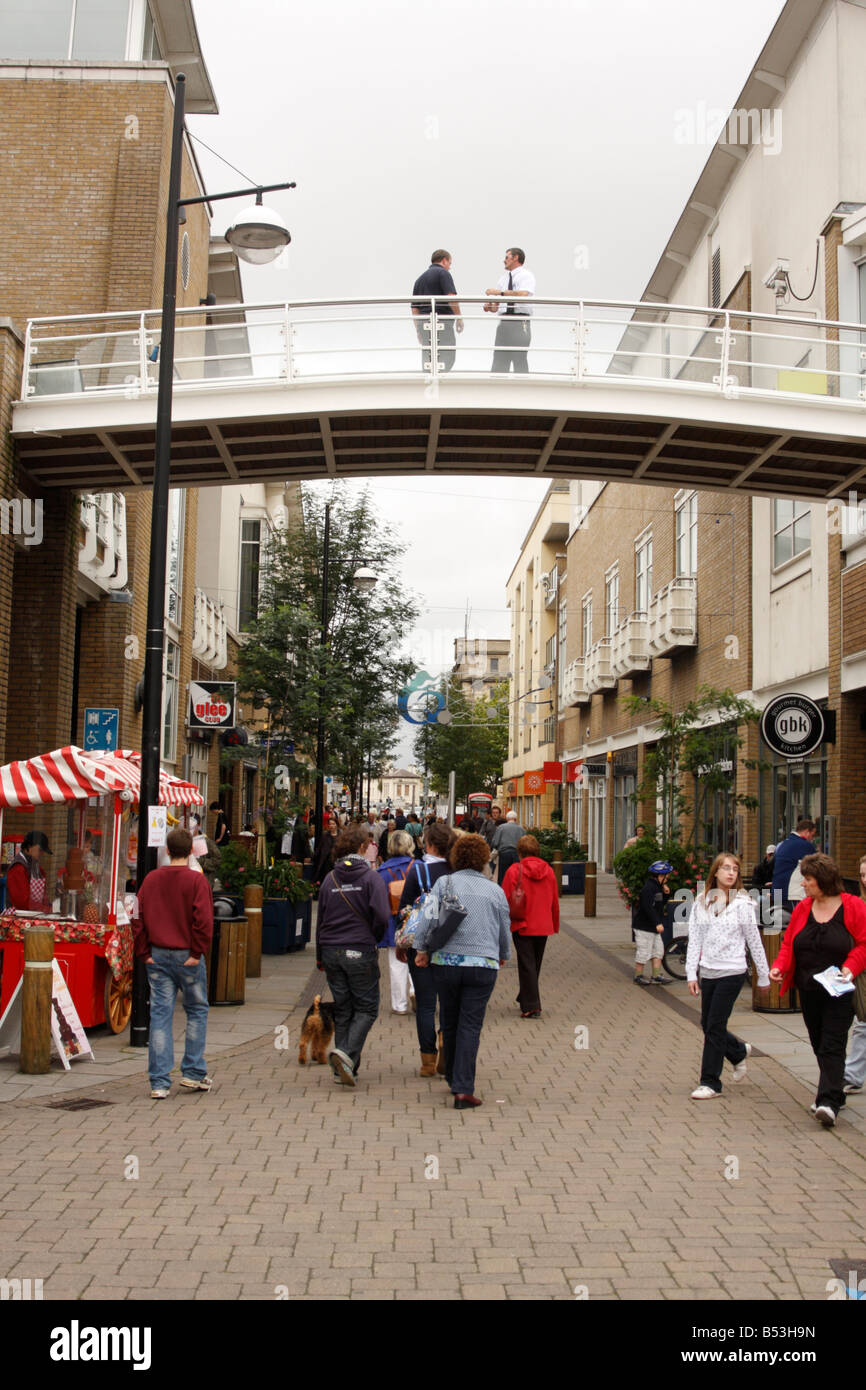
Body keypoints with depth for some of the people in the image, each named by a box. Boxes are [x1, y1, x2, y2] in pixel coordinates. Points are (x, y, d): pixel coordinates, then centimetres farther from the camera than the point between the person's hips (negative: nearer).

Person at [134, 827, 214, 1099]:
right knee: (197, 1010, 13)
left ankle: (159, 1082, 4)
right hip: (186, 955, -3)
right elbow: (203, 920, -17)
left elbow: (138, 918, 2)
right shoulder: (196, 880, -9)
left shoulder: (152, 879, 3)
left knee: (160, 1014, 4)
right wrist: (197, 953, -9)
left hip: (157, 955, 3)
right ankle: (193, 1074, 15)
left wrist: (144, 953, 6)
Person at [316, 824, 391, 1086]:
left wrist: (320, 956, 22)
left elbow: (320, 918, 13)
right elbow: (382, 917, -16)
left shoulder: (330, 879, 8)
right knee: (366, 1008, 4)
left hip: (331, 951, 5)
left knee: (342, 1010, 13)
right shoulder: (370, 877, -7)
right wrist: (374, 940, 4)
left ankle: (344, 1066, 14)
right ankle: (347, 1054, -16)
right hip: (360, 951, -5)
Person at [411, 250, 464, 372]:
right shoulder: (443, 273, -1)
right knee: (447, 357, -10)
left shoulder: (420, 278, 21)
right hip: (442, 321, -7)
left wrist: (418, 330, 21)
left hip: (424, 322, 7)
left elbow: (414, 308, 18)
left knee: (428, 361, 8)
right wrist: (459, 317, -7)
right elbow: (451, 297, -16)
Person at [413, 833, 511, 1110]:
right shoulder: (495, 890, 8)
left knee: (450, 1023, 15)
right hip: (484, 965, 0)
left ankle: (454, 1079, 29)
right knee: (471, 1026, -2)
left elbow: (428, 917, -8)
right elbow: (505, 930, 15)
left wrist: (421, 949, 1)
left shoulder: (444, 883, 3)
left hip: (446, 962, 0)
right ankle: (463, 1088, -11)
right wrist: (503, 956, 32)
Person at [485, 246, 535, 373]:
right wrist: (490, 307, -3)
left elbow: (523, 294, -19)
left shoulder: (526, 275, 1)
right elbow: (496, 305, 20)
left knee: (520, 360, -6)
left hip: (519, 321, -6)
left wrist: (500, 292, -17)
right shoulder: (503, 278, 20)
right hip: (503, 321, 6)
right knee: (499, 362, 3)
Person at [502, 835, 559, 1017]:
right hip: (543, 927, 4)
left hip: (522, 925, -4)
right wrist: (555, 925, 21)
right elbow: (555, 901, 10)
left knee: (526, 965, -1)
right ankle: (525, 997, 31)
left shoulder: (514, 871, -10)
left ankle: (531, 1006, -4)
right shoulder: (548, 871, 3)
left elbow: (505, 900, -8)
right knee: (535, 964, 17)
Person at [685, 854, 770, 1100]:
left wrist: (763, 977, 4)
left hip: (732, 973, -5)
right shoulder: (701, 902, 5)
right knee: (707, 1024, 11)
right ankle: (739, 1051, 40)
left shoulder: (742, 903, -5)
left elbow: (754, 941, 0)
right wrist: (691, 974, 0)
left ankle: (710, 1082, 7)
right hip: (708, 972, 5)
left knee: (715, 1026, -4)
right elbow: (694, 939, 5)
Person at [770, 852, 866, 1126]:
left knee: (832, 1047, -10)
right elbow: (789, 943, 10)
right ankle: (834, 1094, 28)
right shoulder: (802, 909, 7)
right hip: (809, 991, 6)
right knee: (819, 1045, 13)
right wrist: (779, 966, -7)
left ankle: (829, 1103, -14)